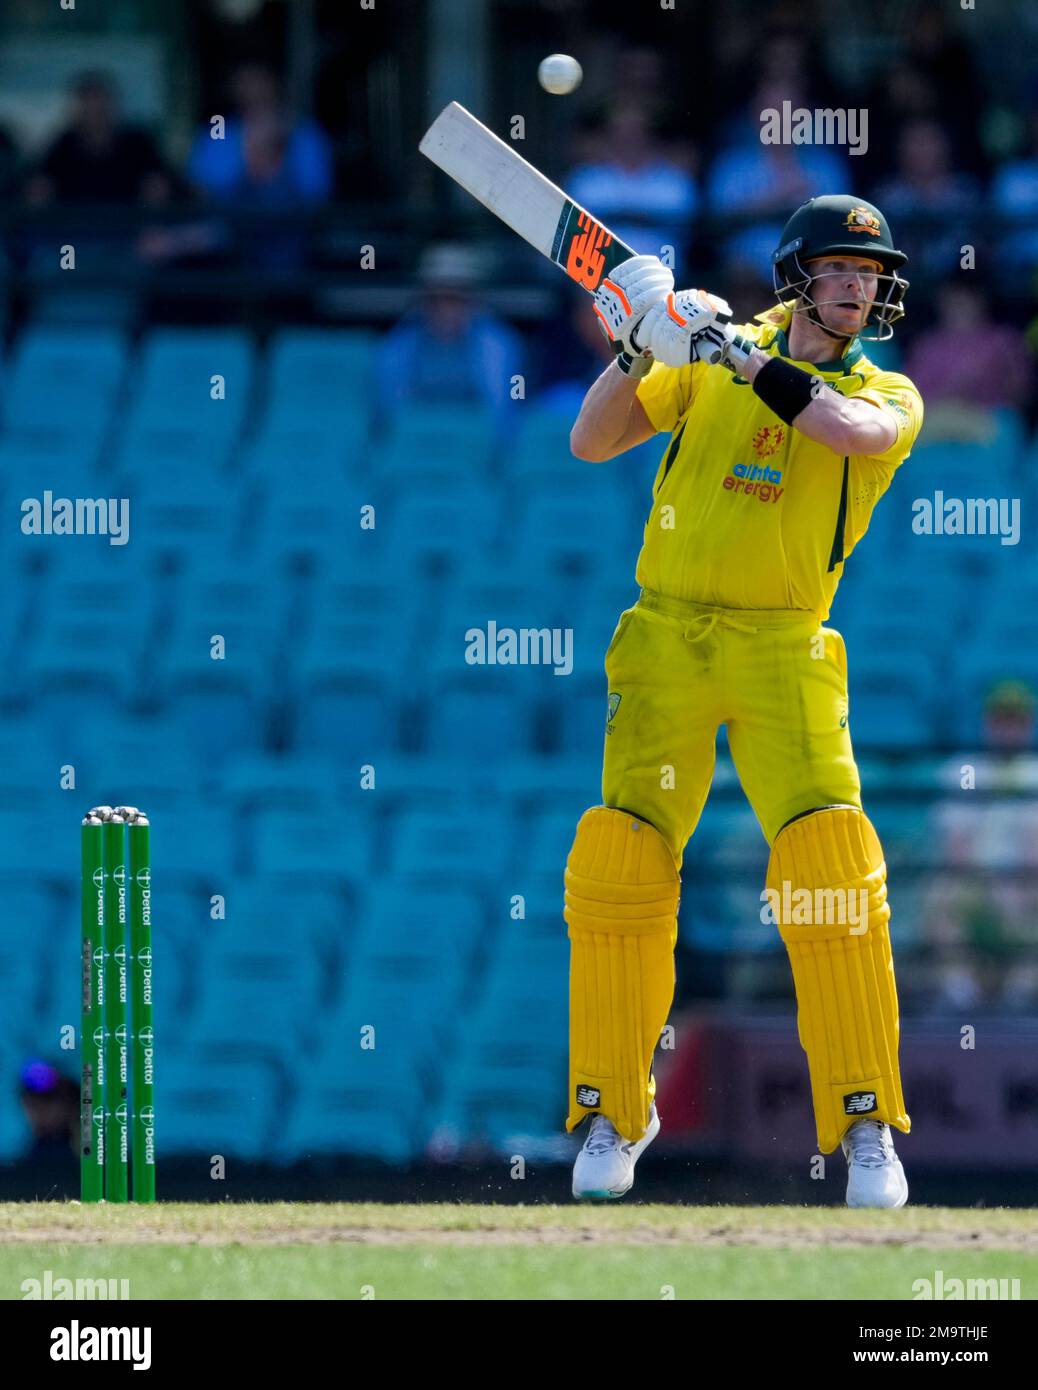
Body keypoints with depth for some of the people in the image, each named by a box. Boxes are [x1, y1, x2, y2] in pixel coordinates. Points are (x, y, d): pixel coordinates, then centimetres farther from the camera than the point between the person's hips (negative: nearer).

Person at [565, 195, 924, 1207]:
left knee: (832, 866, -15)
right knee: (618, 862, -6)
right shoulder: (708, 364, 11)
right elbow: (591, 442, 7)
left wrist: (739, 357, -19)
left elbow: (853, 430, -18)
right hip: (668, 634, 1)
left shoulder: (889, 398, 6)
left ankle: (865, 1124, -5)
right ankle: (613, 1113, 10)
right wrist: (636, 351, -9)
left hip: (783, 650, -1)